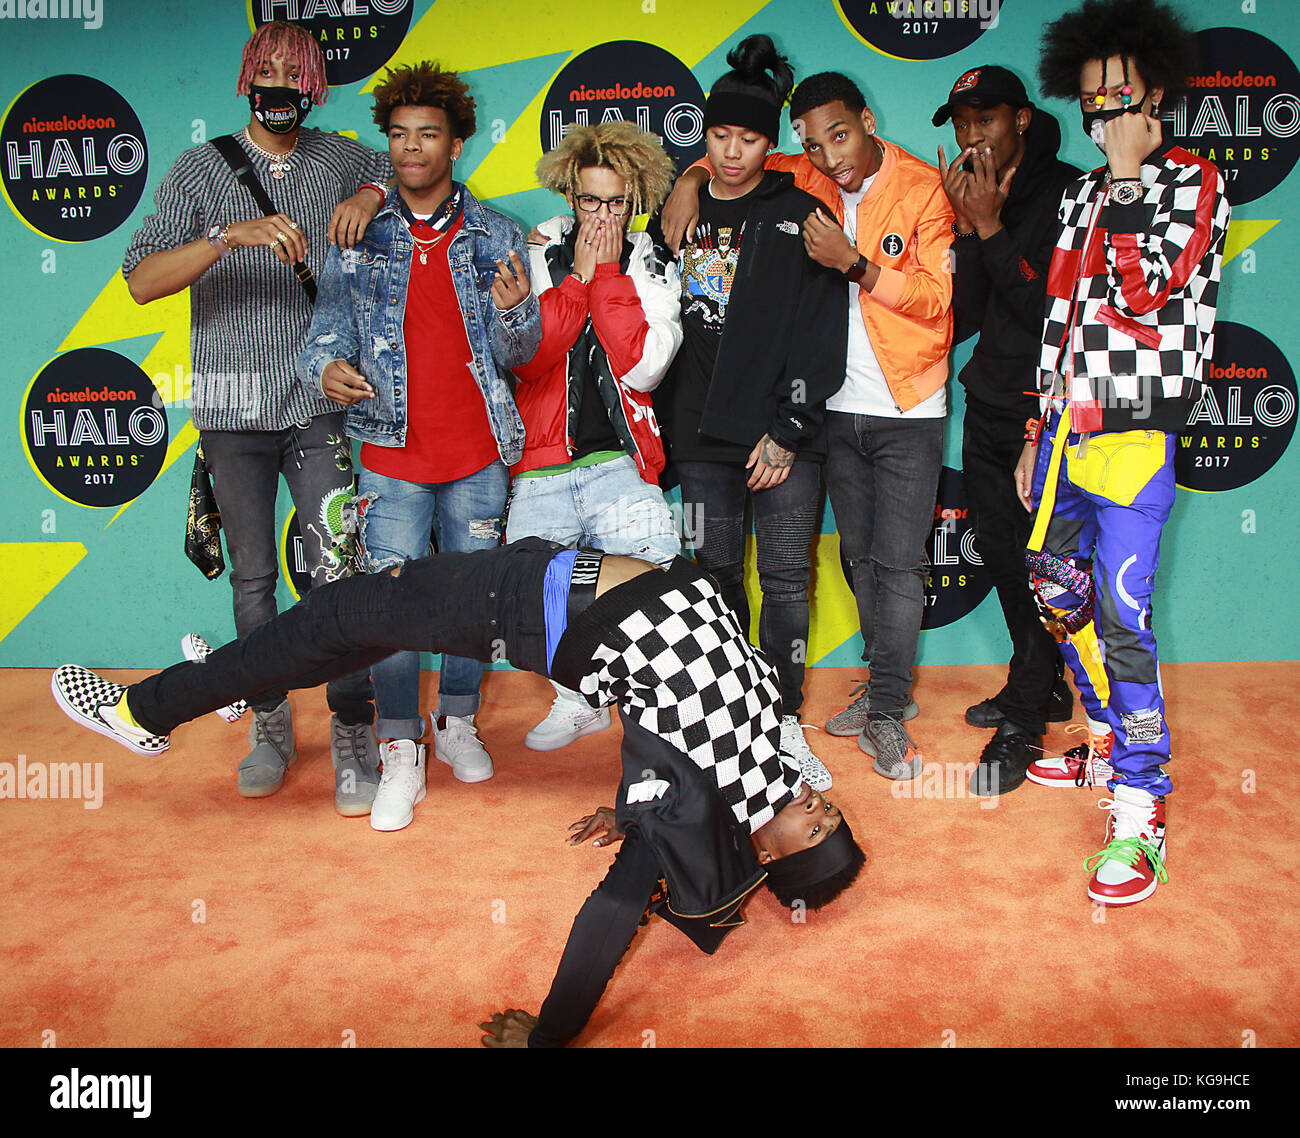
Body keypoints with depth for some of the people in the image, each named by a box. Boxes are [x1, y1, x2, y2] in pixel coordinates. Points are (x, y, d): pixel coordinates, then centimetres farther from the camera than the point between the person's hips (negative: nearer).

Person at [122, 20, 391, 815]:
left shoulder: (343, 160, 9)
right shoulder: (203, 168, 3)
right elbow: (142, 280, -8)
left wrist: (372, 193, 0)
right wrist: (230, 235, -25)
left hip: (319, 401, 0)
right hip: (233, 407, 1)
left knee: (337, 569, -8)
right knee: (253, 575, 8)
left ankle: (353, 737, 0)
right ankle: (271, 725, 23)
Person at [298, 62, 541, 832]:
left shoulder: (495, 236, 6)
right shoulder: (360, 236, 5)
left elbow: (520, 353, 3)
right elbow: (328, 330, 4)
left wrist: (513, 310, -20)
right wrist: (328, 367, -20)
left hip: (479, 451, 1)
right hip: (393, 453, -1)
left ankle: (457, 724, 29)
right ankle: (401, 757, 8)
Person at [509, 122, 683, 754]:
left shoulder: (652, 269, 8)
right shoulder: (538, 256, 7)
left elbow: (642, 369, -9)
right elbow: (525, 358, -8)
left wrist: (610, 272, -7)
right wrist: (579, 276, -8)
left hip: (617, 464, -1)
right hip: (539, 469, 1)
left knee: (660, 570, -19)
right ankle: (578, 700, 22)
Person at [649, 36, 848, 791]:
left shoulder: (799, 215, 2)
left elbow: (820, 333, -4)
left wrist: (787, 431, -11)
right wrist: (662, 423, 7)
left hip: (784, 432, -3)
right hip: (703, 433, 3)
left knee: (787, 578, 0)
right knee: (716, 574, 7)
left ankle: (785, 723, 13)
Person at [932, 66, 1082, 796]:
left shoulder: (1065, 194, -11)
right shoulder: (973, 200, 7)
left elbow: (1052, 311, -19)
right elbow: (967, 315, 0)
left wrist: (993, 231, -19)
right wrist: (968, 228, -11)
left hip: (1049, 411, -7)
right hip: (990, 407, 7)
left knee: (1039, 564, -4)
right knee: (1003, 553, 14)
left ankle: (1023, 723, 7)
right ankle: (1046, 688, 32)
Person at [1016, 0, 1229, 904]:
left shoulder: (1194, 183, 0)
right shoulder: (1082, 196, 18)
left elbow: (1145, 291, -16)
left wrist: (1129, 177, -7)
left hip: (1137, 430, -7)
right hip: (1066, 425, 7)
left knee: (1121, 615, -12)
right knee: (1058, 592, 13)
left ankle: (1141, 813, -5)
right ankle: (1110, 736, 33)